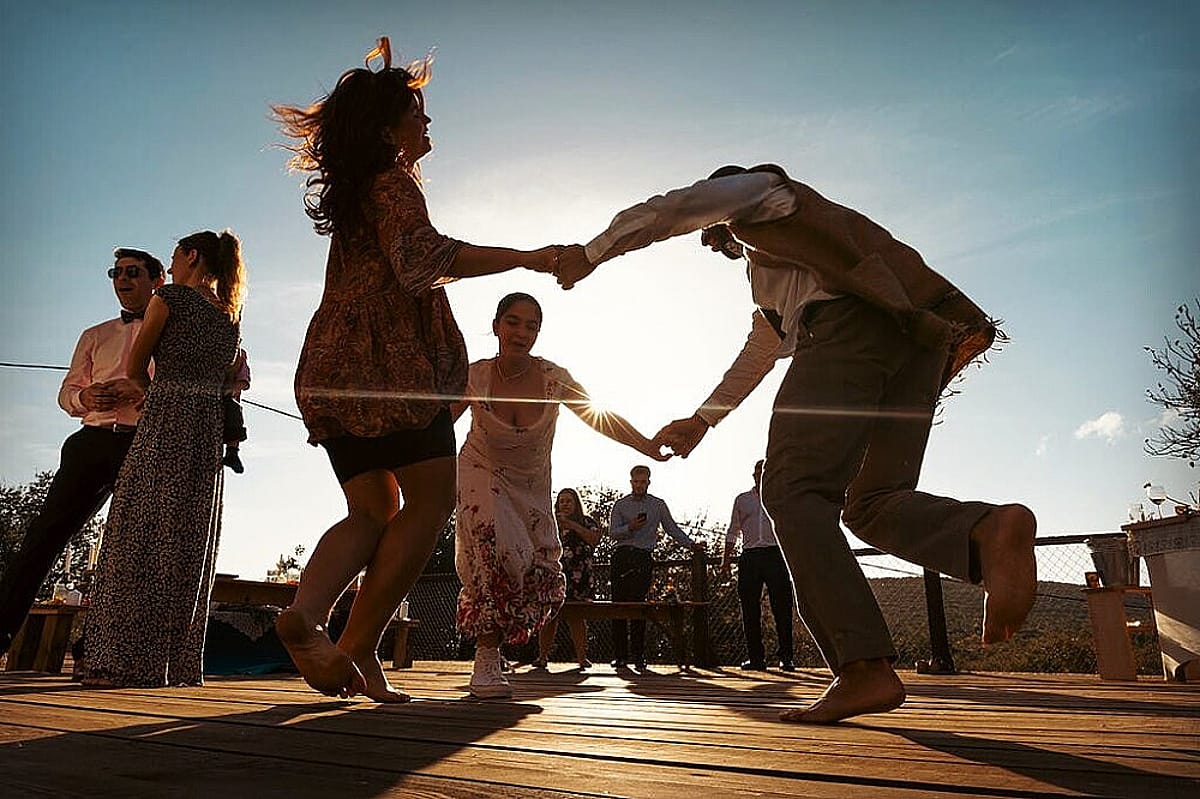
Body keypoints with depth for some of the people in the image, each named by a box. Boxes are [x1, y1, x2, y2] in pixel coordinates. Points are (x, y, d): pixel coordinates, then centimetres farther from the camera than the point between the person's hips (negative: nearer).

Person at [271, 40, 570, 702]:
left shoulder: (349, 191, 23)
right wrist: (527, 258, -25)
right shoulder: (393, 183, -3)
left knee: (373, 512, 10)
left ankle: (306, 611, -14)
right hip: (390, 359, -9)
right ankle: (358, 648, -8)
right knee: (429, 502, -3)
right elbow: (421, 259, -21)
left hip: (333, 367, 9)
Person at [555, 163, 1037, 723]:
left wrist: (591, 254, 30)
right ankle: (989, 531, -27)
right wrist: (701, 420, 50)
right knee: (872, 503, 3)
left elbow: (662, 211, 16)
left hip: (851, 322, -9)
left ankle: (864, 667, -25)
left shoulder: (755, 187, 24)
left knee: (794, 489, -14)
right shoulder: (769, 270, 44)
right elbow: (757, 356, 47)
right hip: (916, 335, 9)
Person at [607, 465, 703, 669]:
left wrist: (691, 544, 5)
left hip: (644, 558, -1)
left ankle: (638, 655, -2)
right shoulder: (620, 505, 12)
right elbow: (612, 532, 4)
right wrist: (631, 527, -12)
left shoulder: (658, 505, 13)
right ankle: (620, 654, 4)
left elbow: (672, 528, 14)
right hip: (622, 556, 1)